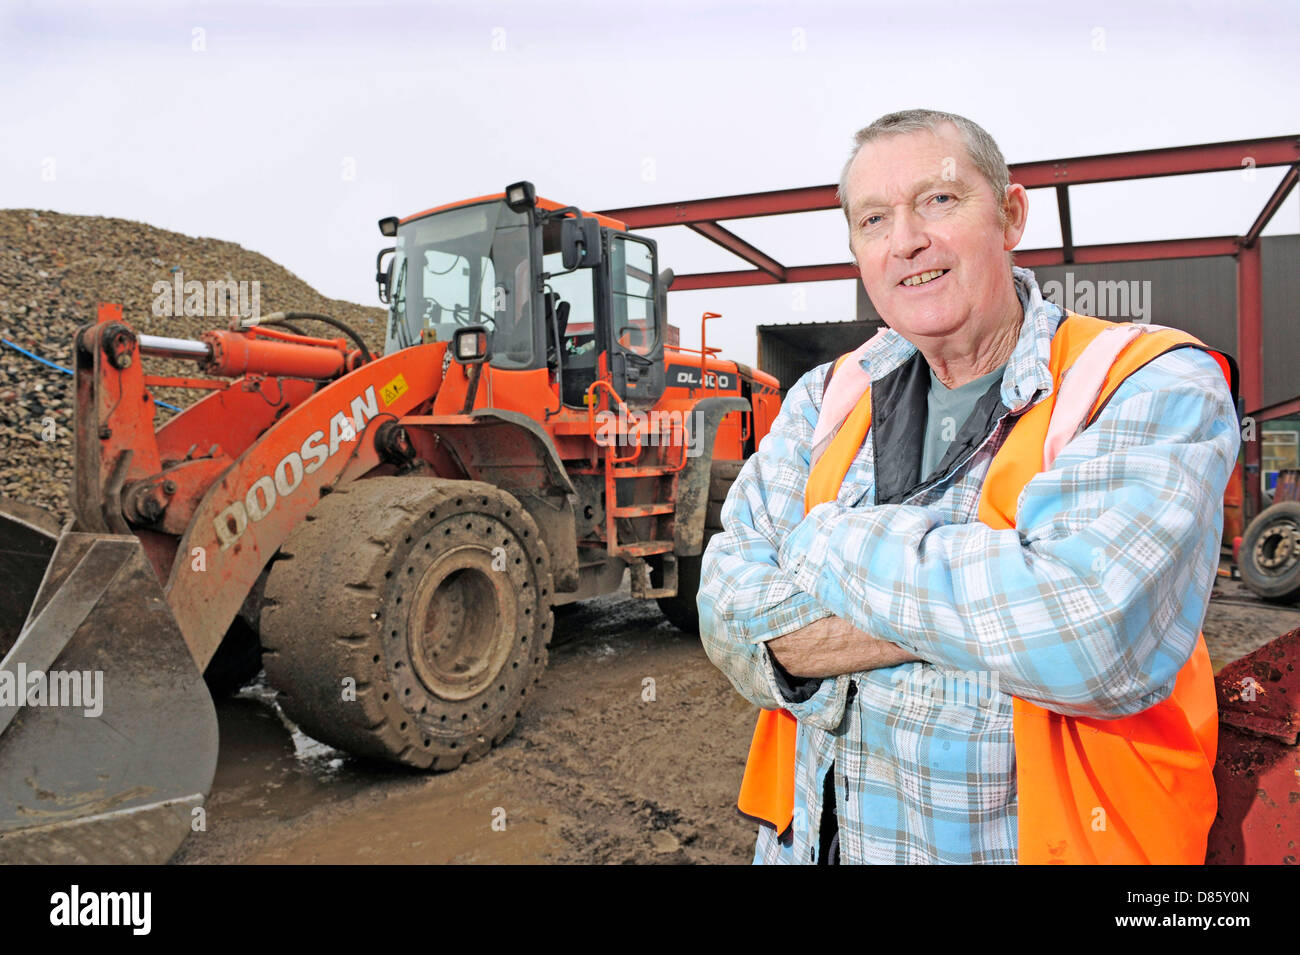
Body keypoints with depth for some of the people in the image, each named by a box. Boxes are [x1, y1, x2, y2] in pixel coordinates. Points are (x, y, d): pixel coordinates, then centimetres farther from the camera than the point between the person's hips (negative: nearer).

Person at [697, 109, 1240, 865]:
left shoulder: (1157, 387, -14)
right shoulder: (828, 400, -2)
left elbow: (1091, 634, -31)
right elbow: (732, 619, -11)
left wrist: (829, 546, -19)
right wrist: (979, 614, -23)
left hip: (1045, 837, -3)